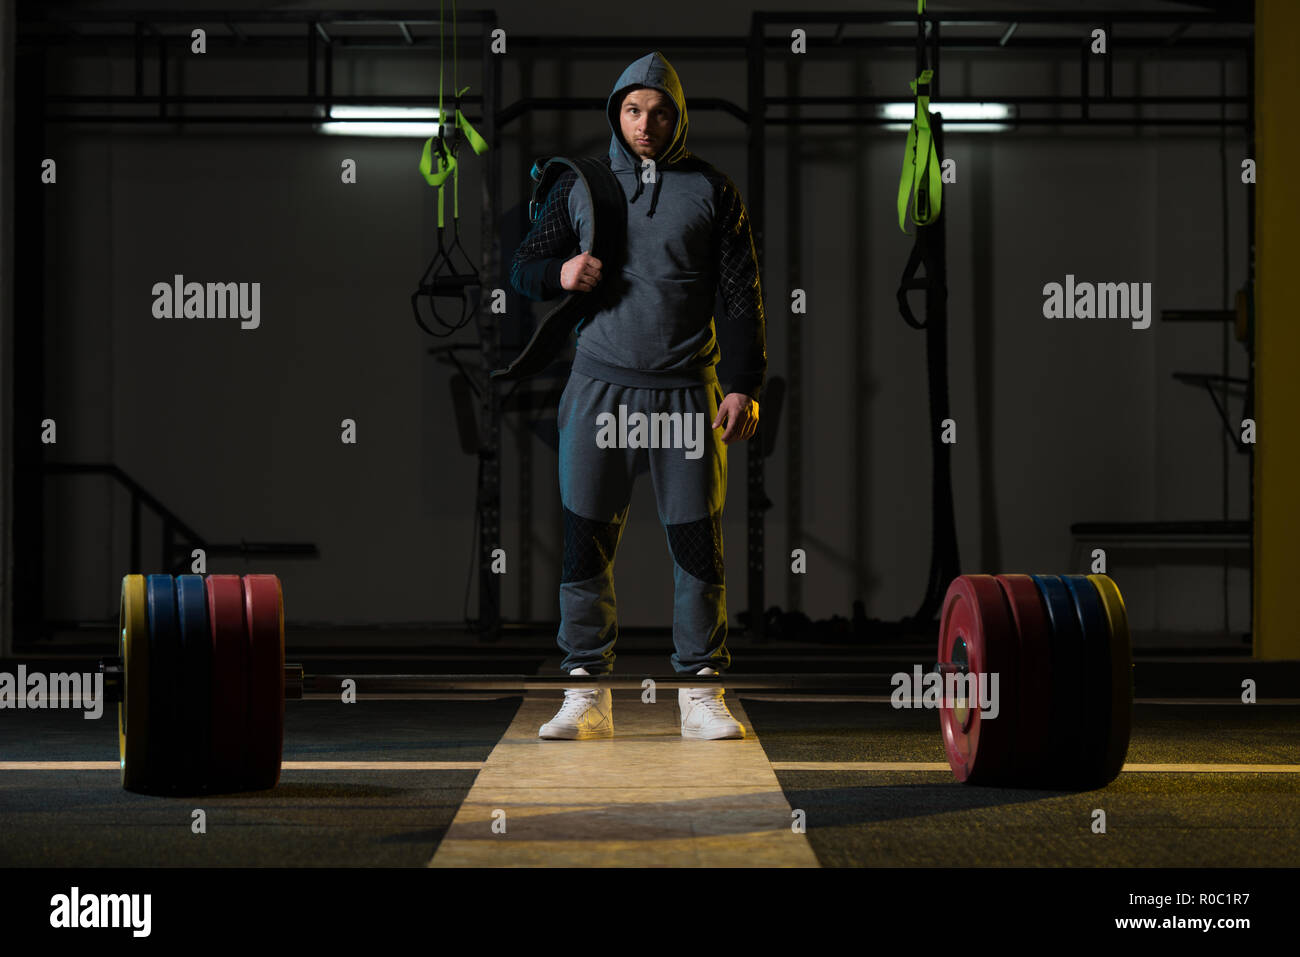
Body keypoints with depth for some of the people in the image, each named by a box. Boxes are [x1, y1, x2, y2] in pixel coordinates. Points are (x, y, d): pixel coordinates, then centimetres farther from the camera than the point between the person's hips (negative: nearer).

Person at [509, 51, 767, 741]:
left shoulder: (711, 190, 7)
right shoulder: (579, 185, 10)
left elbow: (743, 293, 7)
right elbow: (523, 269, 14)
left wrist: (745, 385, -1)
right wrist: (560, 272, -9)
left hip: (686, 393, -1)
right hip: (600, 387, 1)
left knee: (698, 543, -1)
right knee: (585, 541, -2)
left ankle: (702, 695, 6)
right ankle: (587, 696, 4)